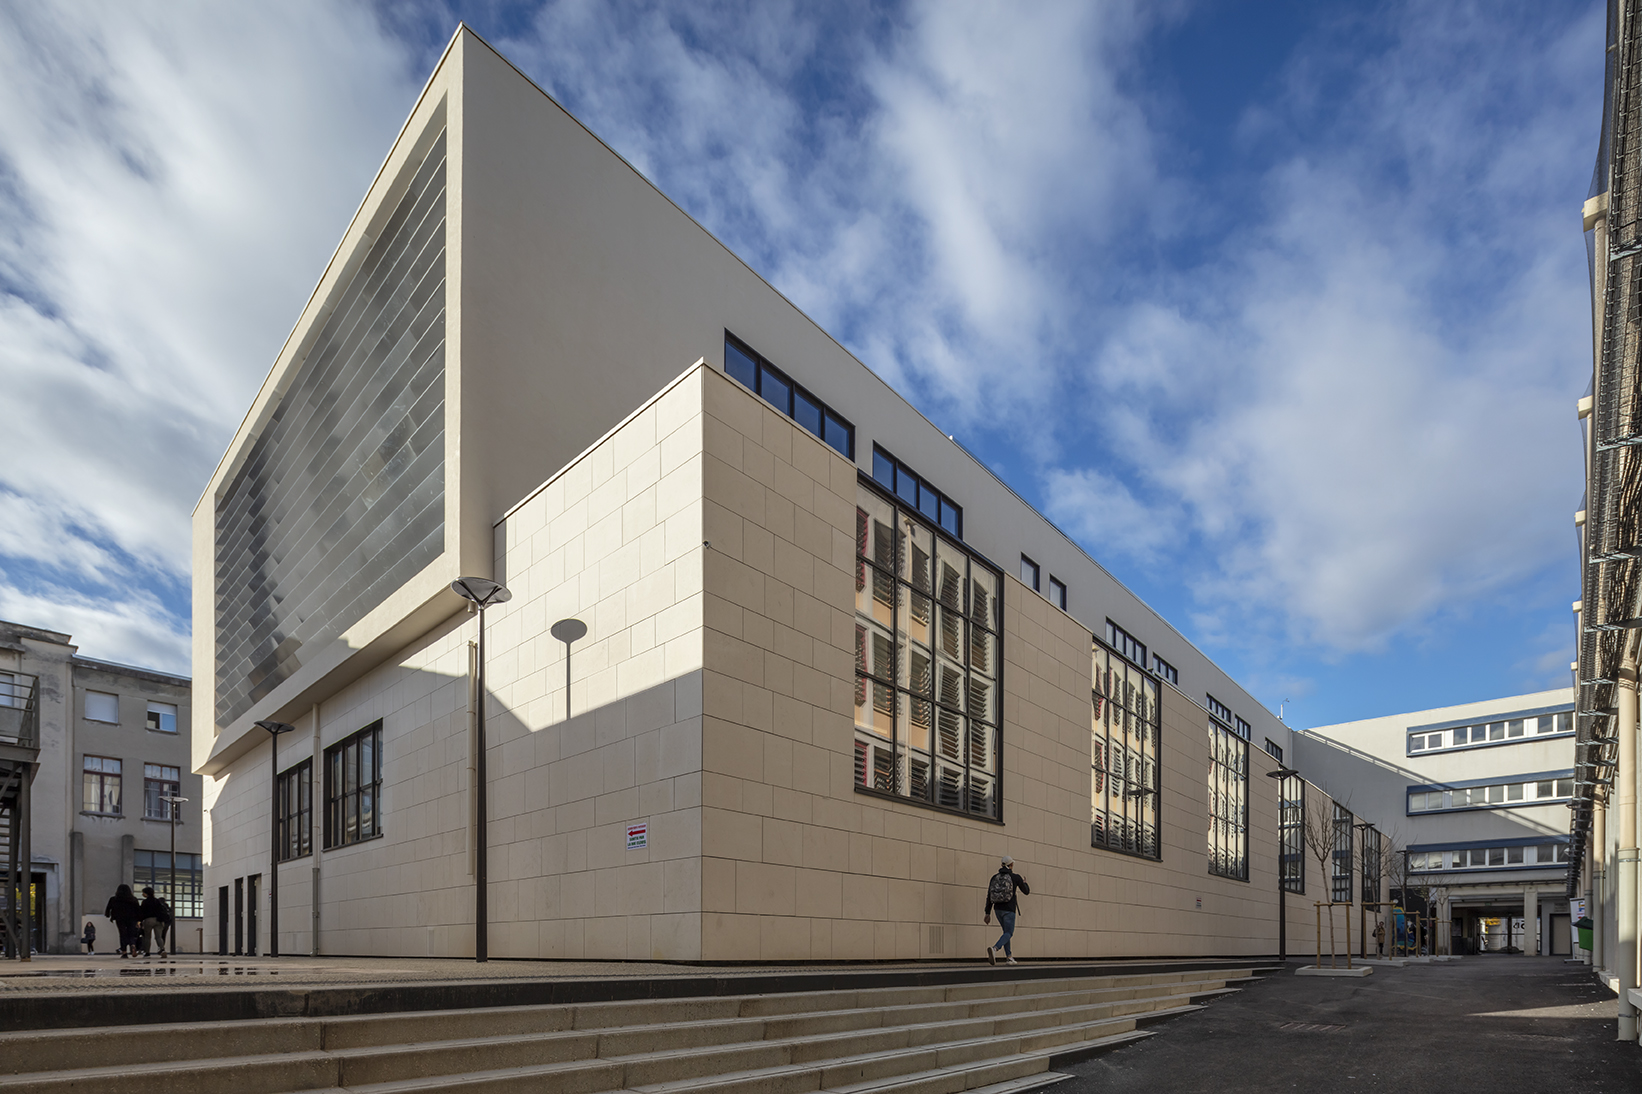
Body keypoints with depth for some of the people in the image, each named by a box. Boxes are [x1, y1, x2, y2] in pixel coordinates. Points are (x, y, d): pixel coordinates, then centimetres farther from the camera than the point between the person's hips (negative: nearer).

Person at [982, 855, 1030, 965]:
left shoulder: (994, 877, 4)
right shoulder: (1016, 877, -5)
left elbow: (989, 897, 3)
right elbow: (1026, 892, 9)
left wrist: (988, 913, 6)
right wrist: (1025, 883, 32)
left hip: (998, 909, 5)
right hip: (1009, 910, -5)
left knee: (1007, 932, 21)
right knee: (1009, 934, -3)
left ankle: (1009, 957, 18)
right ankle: (994, 949, -29)